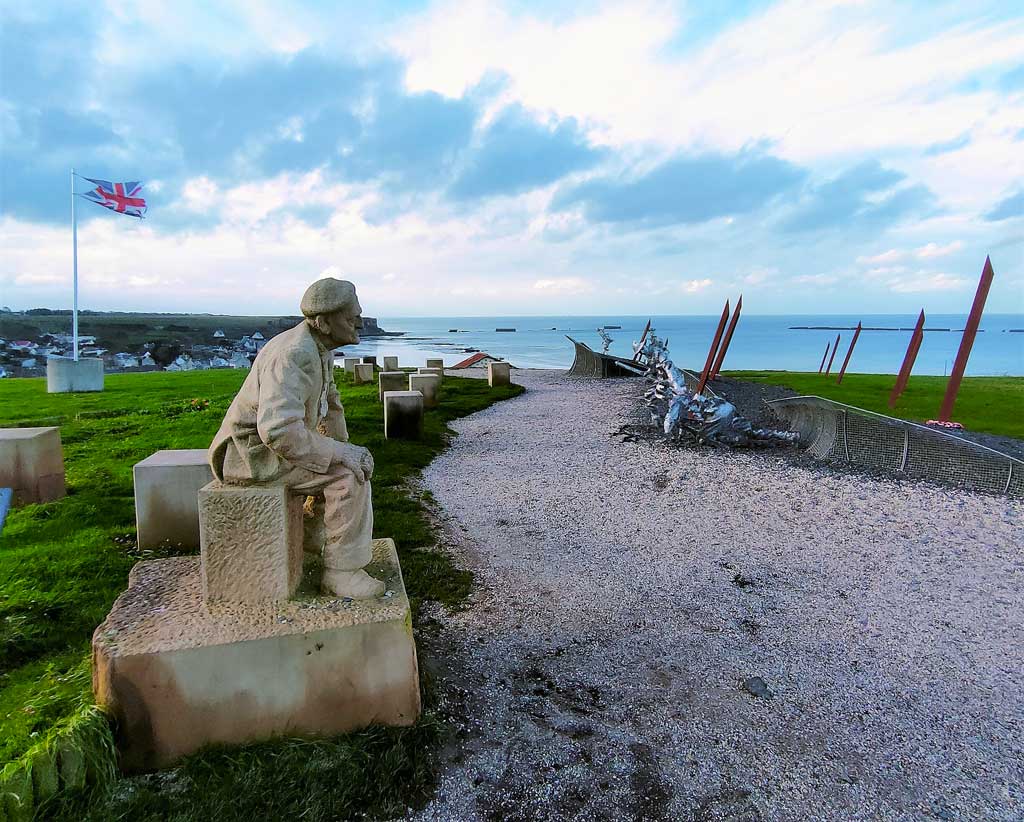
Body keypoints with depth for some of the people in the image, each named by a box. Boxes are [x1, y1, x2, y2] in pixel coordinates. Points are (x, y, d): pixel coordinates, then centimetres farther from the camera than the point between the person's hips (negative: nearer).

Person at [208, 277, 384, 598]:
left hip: (276, 447, 10)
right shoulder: (294, 355, -26)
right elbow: (280, 430, -35)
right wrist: (340, 453, -26)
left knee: (359, 466, 10)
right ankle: (341, 571, -10)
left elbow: (330, 404, 20)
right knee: (348, 476, -22)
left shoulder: (319, 349, 6)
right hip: (255, 455, -10)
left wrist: (346, 451, 10)